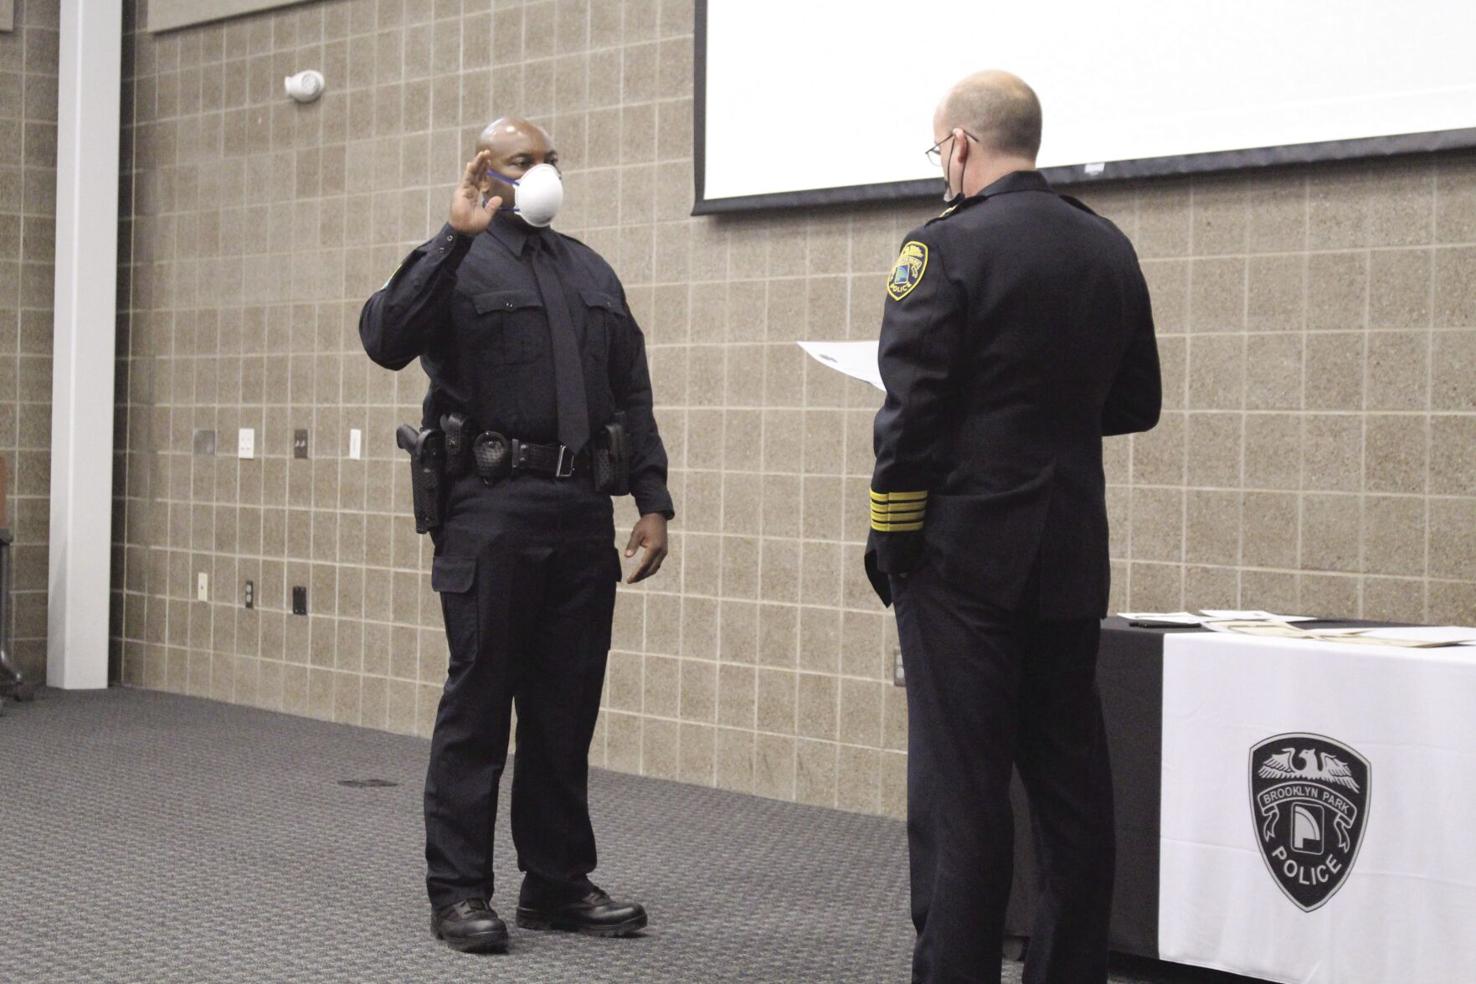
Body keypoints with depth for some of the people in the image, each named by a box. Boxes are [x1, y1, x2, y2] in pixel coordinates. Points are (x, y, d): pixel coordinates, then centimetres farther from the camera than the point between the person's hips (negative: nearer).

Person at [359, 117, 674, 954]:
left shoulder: (591, 271, 18)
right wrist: (455, 238, -20)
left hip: (583, 510, 6)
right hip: (493, 508, -5)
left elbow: (633, 395, 17)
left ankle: (559, 883, 19)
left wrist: (654, 502, 9)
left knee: (568, 709, 10)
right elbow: (386, 339, -18)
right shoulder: (458, 263, 1)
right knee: (479, 703, -1)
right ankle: (459, 891, 7)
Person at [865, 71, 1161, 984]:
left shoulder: (948, 247, -12)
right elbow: (1135, 404, 15)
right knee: (1071, 780, 11)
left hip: (965, 556, -6)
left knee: (960, 786, -1)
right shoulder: (1109, 249, 8)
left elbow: (913, 409, -14)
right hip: (1073, 558, 6)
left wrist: (889, 539, -5)